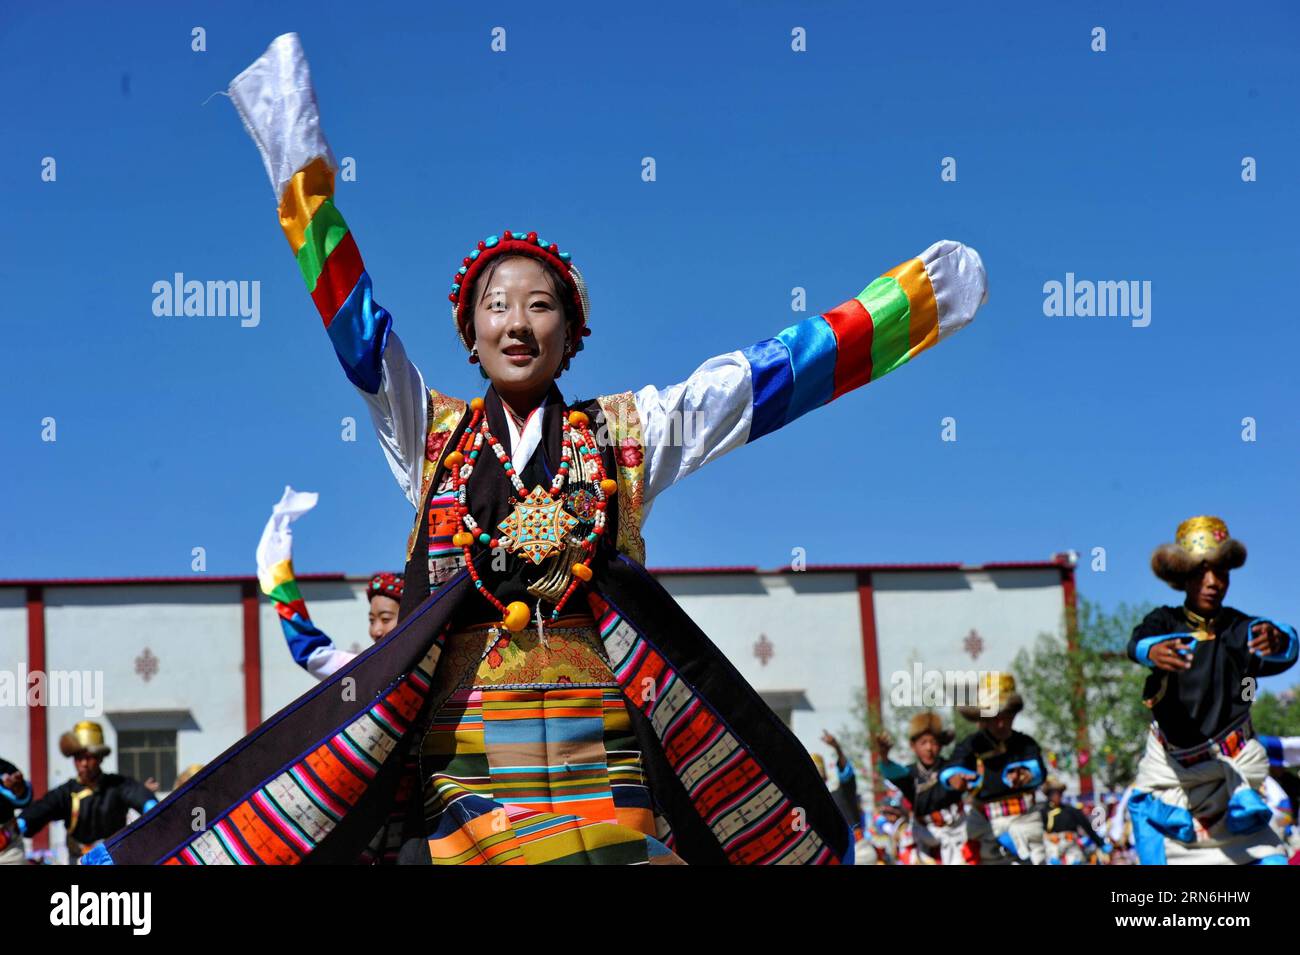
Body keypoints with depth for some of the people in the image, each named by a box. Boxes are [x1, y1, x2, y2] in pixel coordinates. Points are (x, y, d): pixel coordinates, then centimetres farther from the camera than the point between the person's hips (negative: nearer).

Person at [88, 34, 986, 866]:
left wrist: (915, 300, 14)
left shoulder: (630, 433, 15)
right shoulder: (431, 434, 16)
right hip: (461, 782, 0)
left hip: (610, 781, 0)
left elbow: (769, 377, 14)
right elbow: (357, 326, 10)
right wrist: (301, 165, 5)